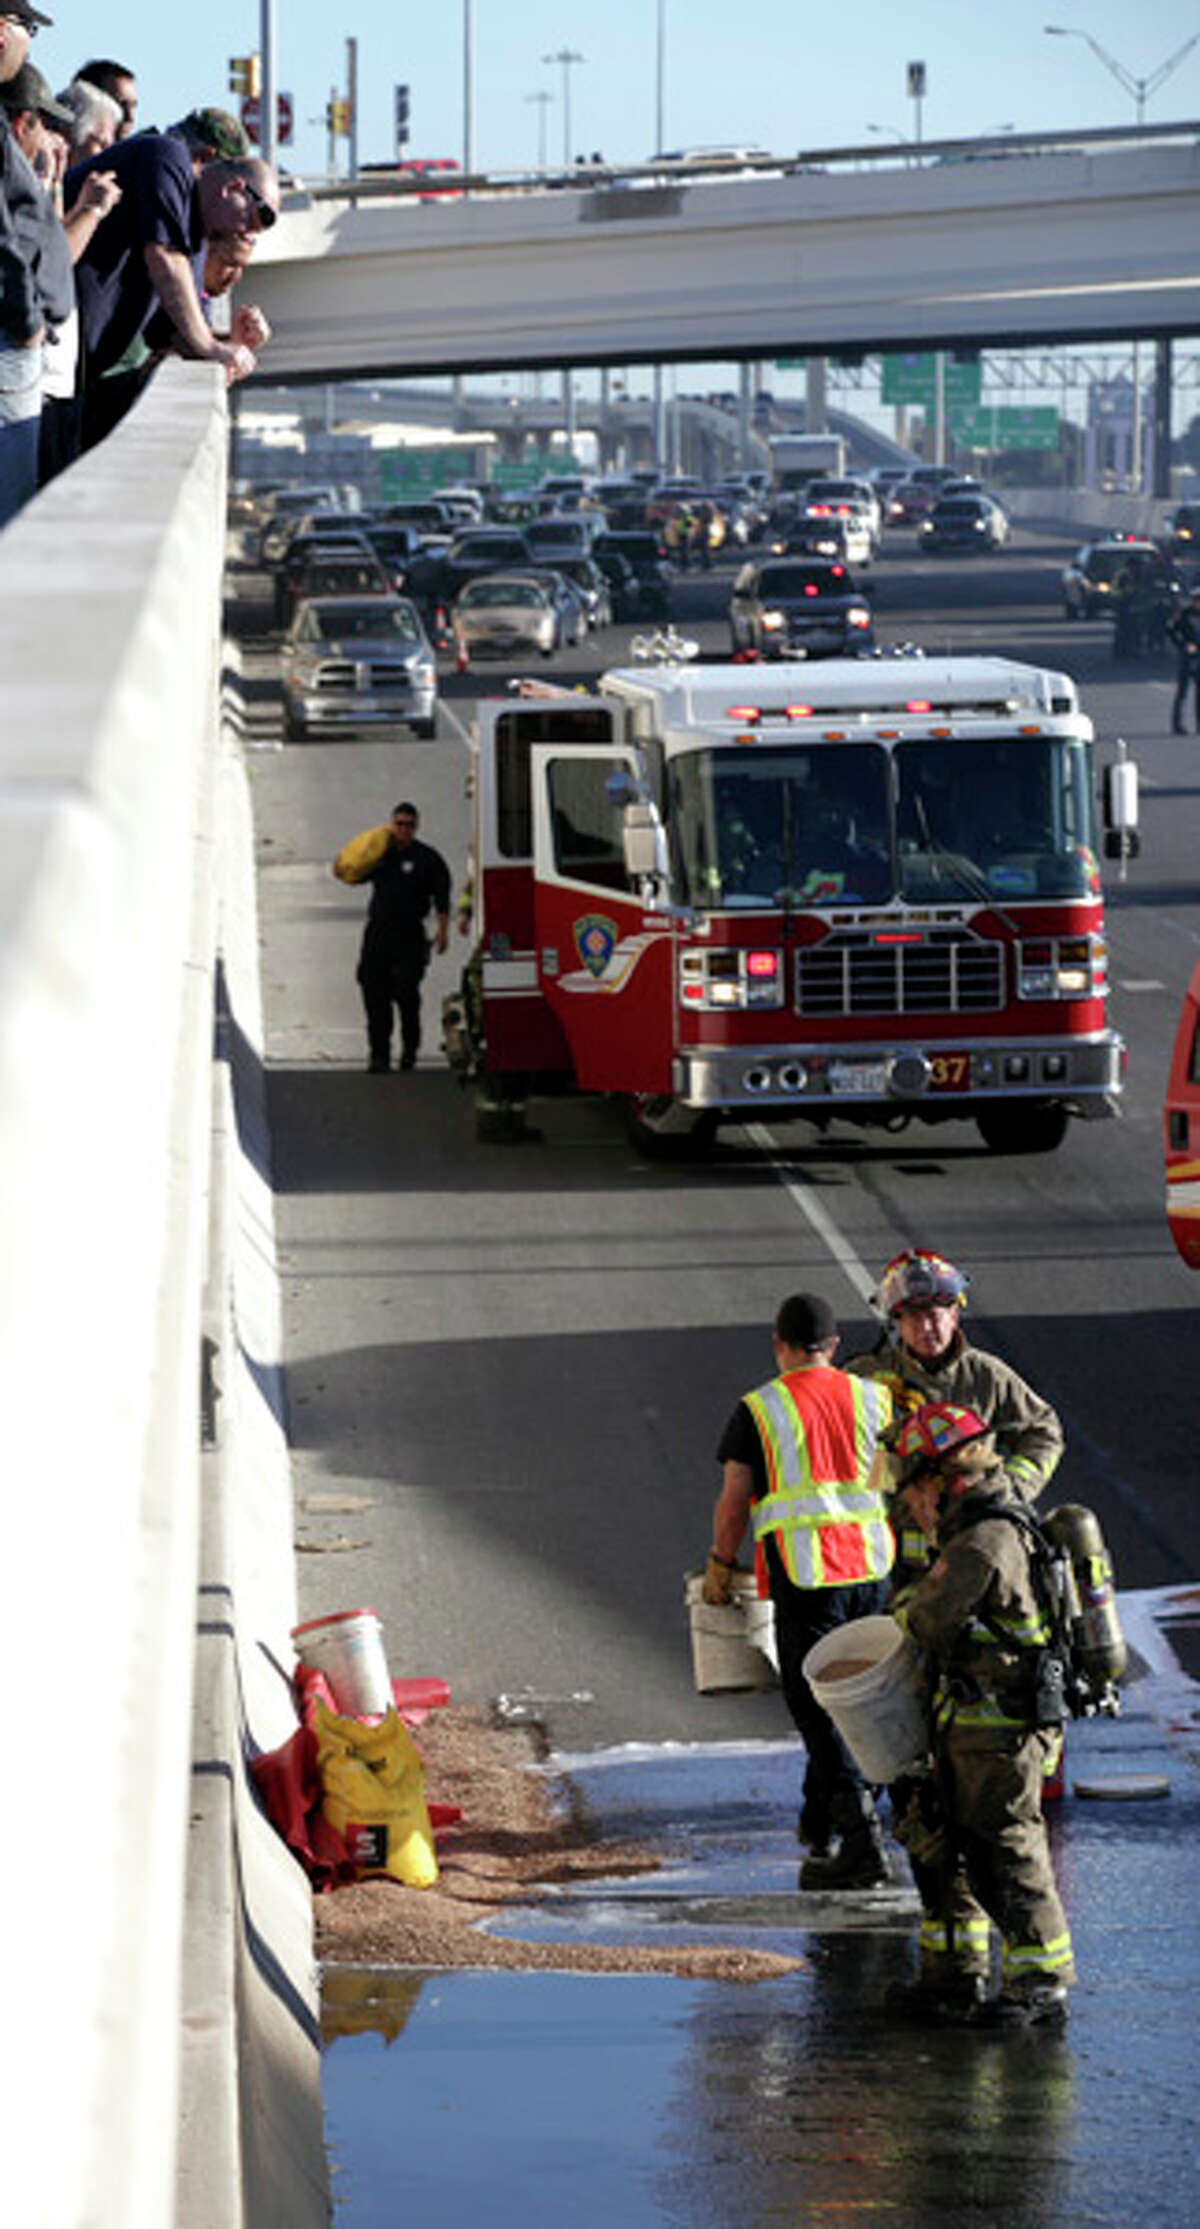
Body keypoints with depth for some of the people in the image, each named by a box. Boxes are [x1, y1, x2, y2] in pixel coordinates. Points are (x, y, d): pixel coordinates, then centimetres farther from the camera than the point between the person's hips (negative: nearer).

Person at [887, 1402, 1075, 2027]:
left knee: (1004, 1853, -4)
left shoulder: (983, 1542, -21)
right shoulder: (1004, 1526, 12)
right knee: (938, 1843, 16)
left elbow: (933, 1621, -18)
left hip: (1000, 1726, -11)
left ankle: (1042, 1981, 4)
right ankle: (953, 1978, 24)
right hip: (968, 1725, 11)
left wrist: (905, 1613, 3)